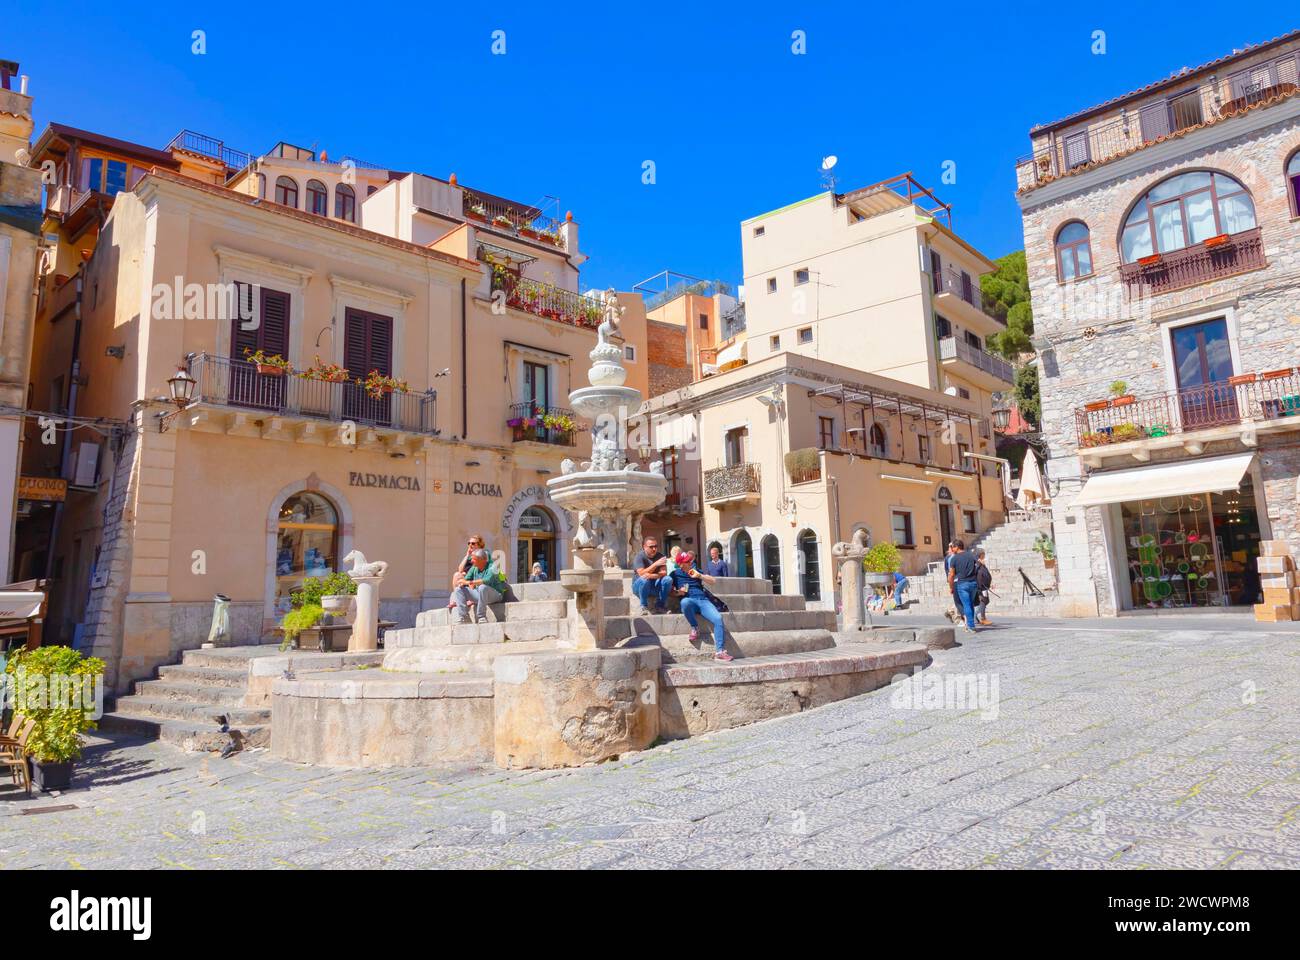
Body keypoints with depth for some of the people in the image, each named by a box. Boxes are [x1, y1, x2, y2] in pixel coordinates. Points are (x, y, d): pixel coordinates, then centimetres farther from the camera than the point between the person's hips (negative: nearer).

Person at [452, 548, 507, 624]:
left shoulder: (492, 567, -15)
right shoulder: (474, 568, 6)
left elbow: (488, 580, -32)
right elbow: (466, 579, 9)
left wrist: (470, 582, -29)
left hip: (495, 594, -7)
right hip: (480, 595, 7)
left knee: (482, 587, -38)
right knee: (459, 589, -2)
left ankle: (481, 617, -29)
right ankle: (463, 618, -12)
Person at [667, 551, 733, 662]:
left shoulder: (696, 571, 22)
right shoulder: (675, 574, 15)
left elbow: (712, 581, 15)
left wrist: (699, 576, -1)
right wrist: (678, 592, -9)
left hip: (703, 600, 2)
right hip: (689, 600, -2)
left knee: (718, 618, -26)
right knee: (685, 601, -42)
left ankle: (719, 652, -25)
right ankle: (694, 627, -16)